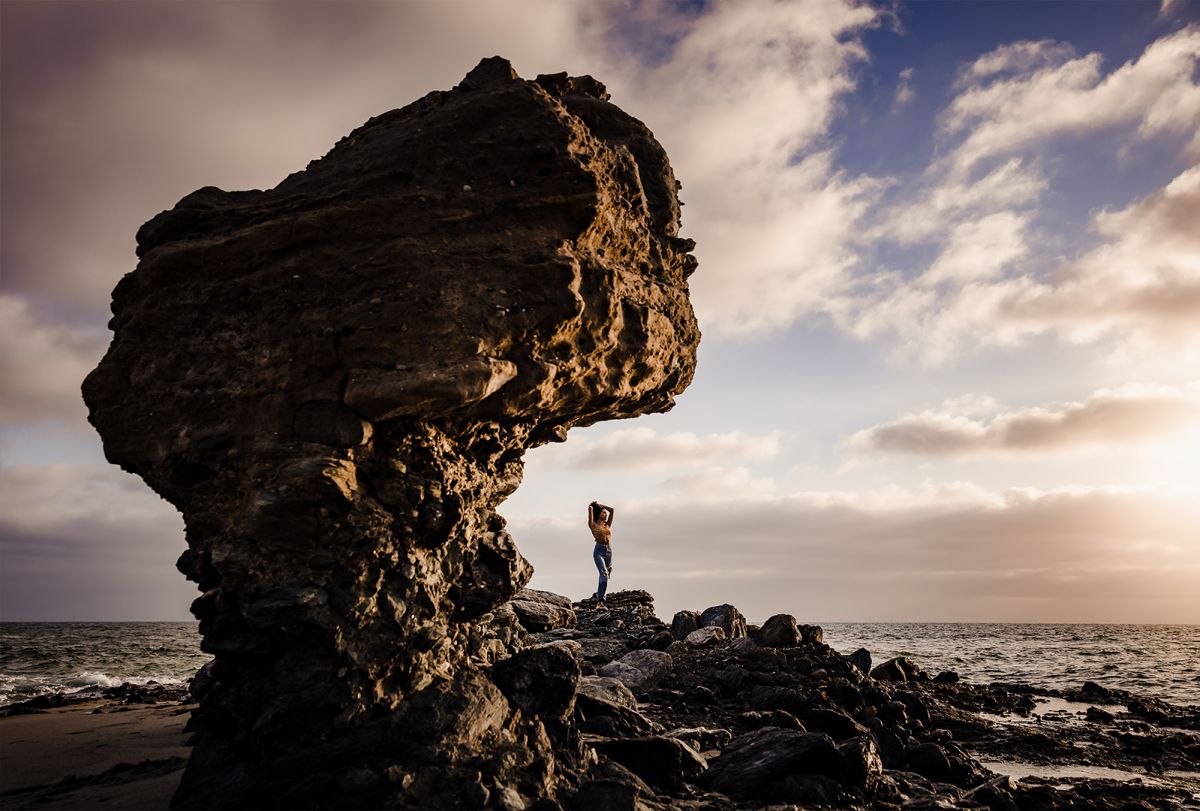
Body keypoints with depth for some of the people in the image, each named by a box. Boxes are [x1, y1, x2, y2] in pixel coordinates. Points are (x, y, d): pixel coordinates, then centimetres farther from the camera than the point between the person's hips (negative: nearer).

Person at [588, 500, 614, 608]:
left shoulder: (608, 525, 21)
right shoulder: (593, 525, 7)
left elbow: (611, 510, 19)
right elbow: (590, 509, 1)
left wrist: (599, 505, 26)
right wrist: (592, 506, 24)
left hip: (609, 551, 8)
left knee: (606, 575, 14)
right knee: (604, 573, -23)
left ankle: (598, 600, 29)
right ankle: (600, 600, -32)